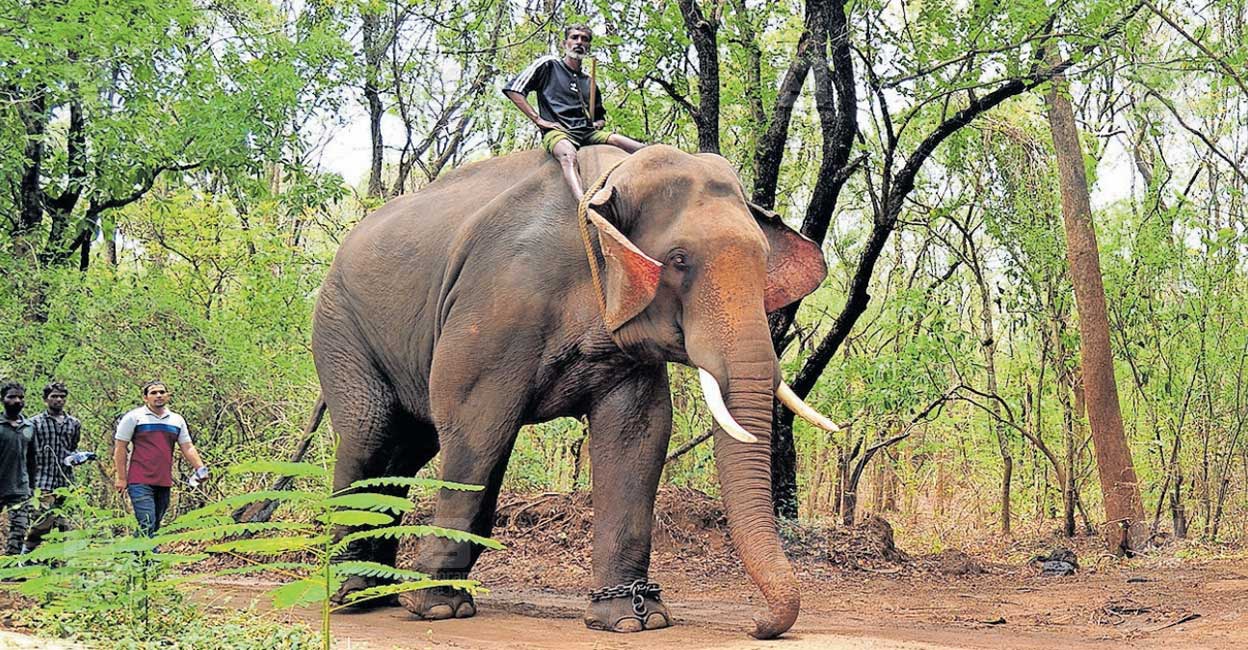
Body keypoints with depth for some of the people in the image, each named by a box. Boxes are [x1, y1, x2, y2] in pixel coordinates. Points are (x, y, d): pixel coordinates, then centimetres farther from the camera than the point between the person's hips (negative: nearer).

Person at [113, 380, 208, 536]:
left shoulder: (177, 420, 14)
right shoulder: (134, 417, 0)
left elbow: (187, 448, 12)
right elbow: (120, 448, 0)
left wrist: (200, 468, -4)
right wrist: (121, 478, -5)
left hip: (164, 483, 5)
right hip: (140, 482, -5)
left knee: (156, 527, 8)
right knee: (147, 526, -16)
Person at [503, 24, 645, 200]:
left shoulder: (589, 83, 27)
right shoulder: (549, 65, 11)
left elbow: (601, 116, 40)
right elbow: (512, 88, 2)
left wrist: (597, 124, 13)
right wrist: (538, 119, -5)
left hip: (588, 133, 7)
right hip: (557, 133, -7)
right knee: (568, 156, -44)